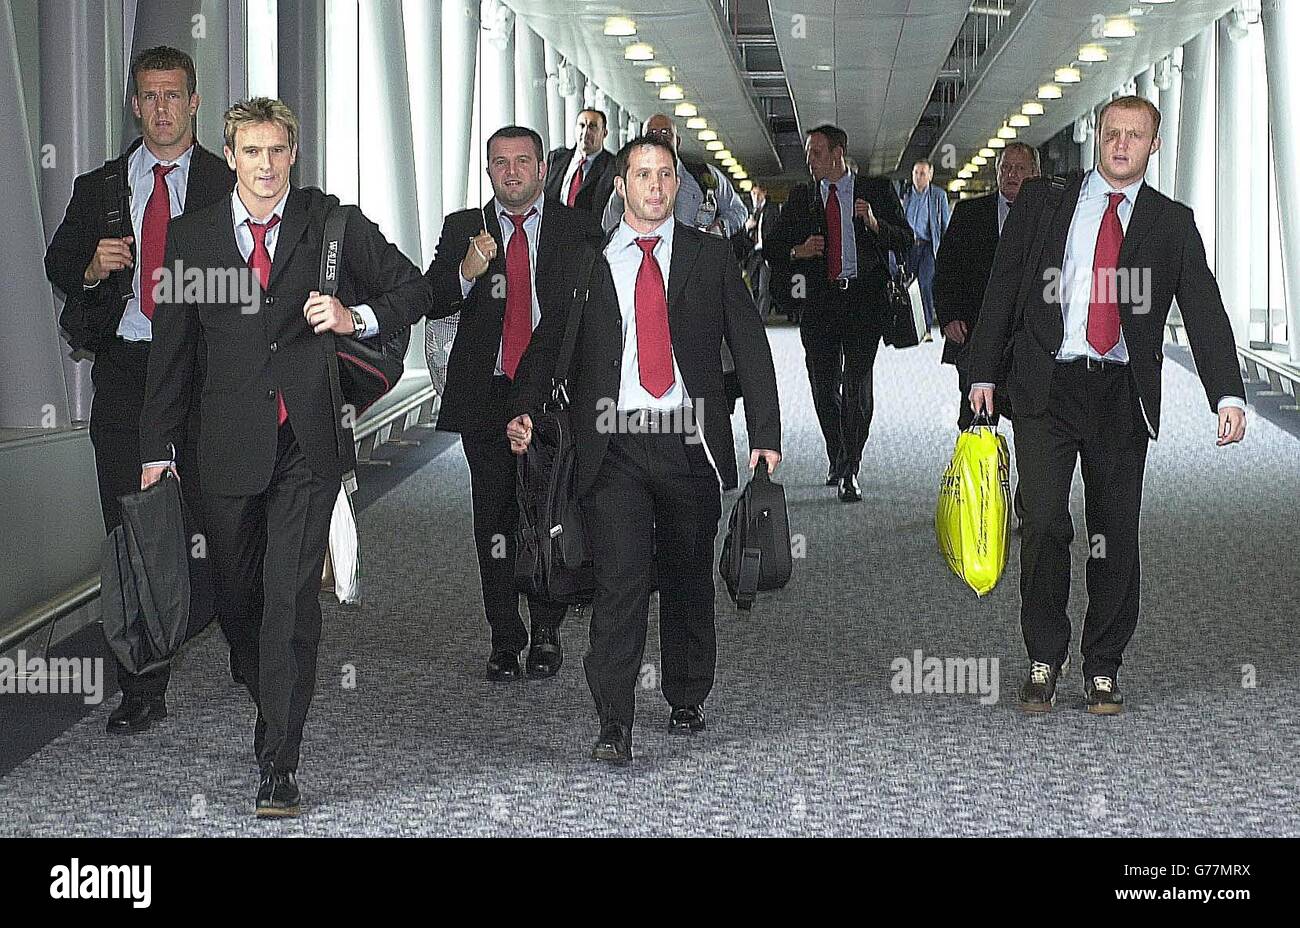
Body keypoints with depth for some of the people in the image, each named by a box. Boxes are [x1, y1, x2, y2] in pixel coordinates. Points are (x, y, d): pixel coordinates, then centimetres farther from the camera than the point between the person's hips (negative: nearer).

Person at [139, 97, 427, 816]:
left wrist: (357, 317, -10)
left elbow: (414, 290, 10)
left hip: (308, 441, -2)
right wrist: (156, 447, 8)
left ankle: (278, 764, -7)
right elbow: (172, 349, 10)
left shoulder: (335, 224, 3)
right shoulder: (191, 236, 7)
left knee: (291, 599, -9)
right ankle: (271, 708, 39)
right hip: (230, 444, 3)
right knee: (236, 597, 13)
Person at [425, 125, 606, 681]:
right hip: (486, 395, 1)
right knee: (494, 521, 5)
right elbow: (428, 301, 1)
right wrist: (466, 273, -18)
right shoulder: (462, 229, 9)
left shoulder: (578, 231, 5)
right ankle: (505, 640, 14)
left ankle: (546, 634, 14)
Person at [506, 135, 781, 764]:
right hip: (615, 447, -1)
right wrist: (524, 409, -10)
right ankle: (614, 725, -11)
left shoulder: (710, 257, 10)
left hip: (690, 445, 2)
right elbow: (547, 341, 8)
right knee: (622, 577, -12)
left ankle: (686, 701, 30)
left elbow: (749, 345, 9)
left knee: (689, 576, 11)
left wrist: (765, 432, 2)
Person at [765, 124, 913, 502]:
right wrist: (797, 252, -9)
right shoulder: (801, 198, 12)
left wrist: (875, 223, -15)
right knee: (824, 388, 6)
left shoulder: (877, 190, 7)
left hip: (865, 300, -3)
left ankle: (850, 473, -6)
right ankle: (837, 461, 25)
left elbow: (905, 240, 3)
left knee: (857, 386, -9)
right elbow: (773, 249, 12)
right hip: (820, 302, 3)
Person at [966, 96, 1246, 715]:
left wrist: (1227, 395, -14)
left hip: (1123, 396, 1)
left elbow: (1204, 311, -1)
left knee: (1115, 534, 3)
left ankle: (1103, 670, 16)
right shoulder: (1042, 201, 8)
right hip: (1046, 386, -1)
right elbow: (1002, 288, 9)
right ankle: (1044, 661, 6)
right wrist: (984, 372, 1)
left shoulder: (1172, 224, 8)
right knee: (1046, 523, -11)